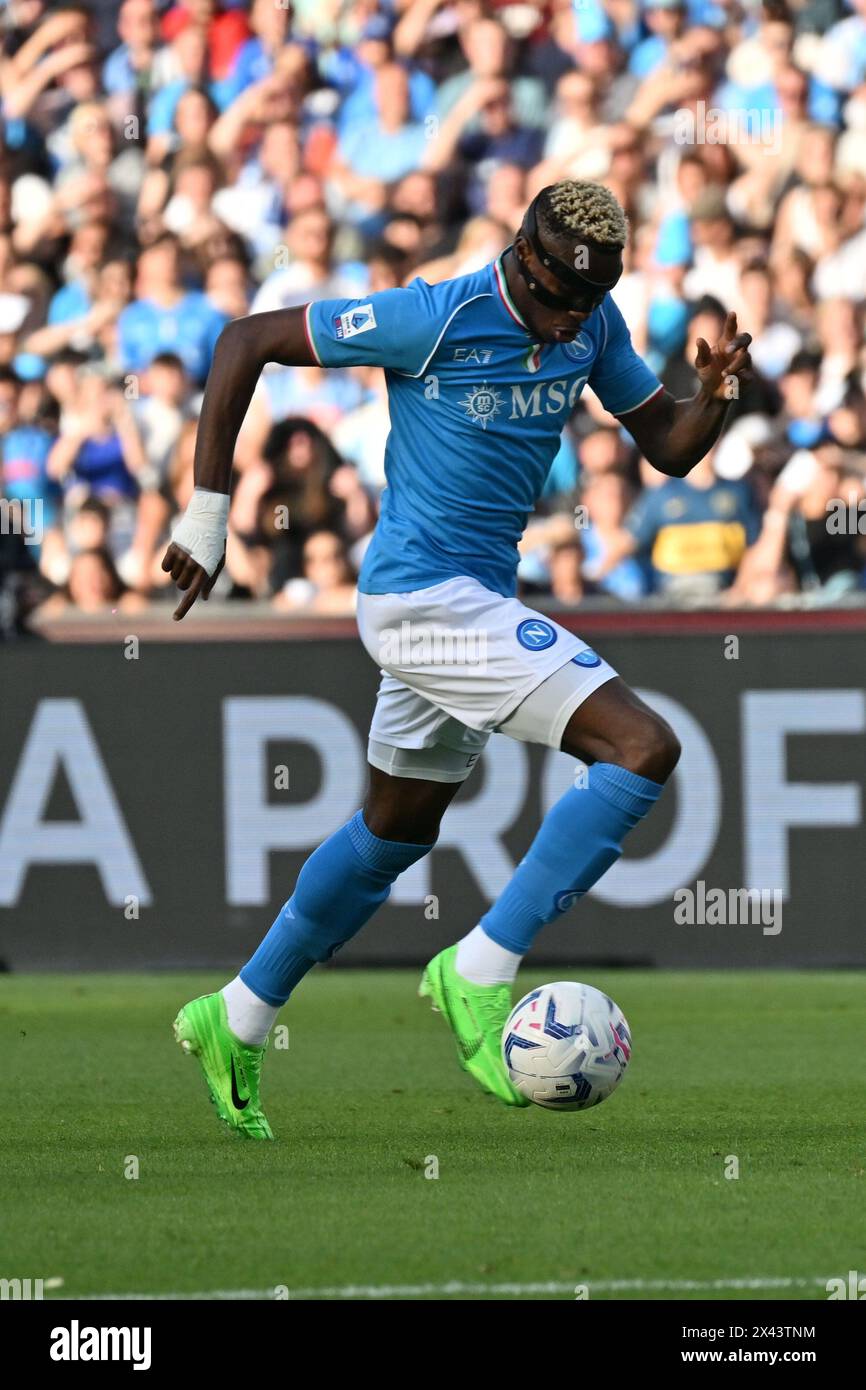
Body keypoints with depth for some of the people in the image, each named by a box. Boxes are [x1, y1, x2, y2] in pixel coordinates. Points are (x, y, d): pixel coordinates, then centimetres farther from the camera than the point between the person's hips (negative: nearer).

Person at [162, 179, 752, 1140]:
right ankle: (481, 972, -15)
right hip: (425, 598, -9)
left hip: (472, 603, 9)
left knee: (397, 830, 22)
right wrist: (206, 511, -13)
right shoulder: (435, 319, -17)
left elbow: (668, 449, 12)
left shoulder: (594, 328, 4)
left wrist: (715, 392, -12)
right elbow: (246, 341, -11)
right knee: (644, 749, -18)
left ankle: (236, 1021, 36)